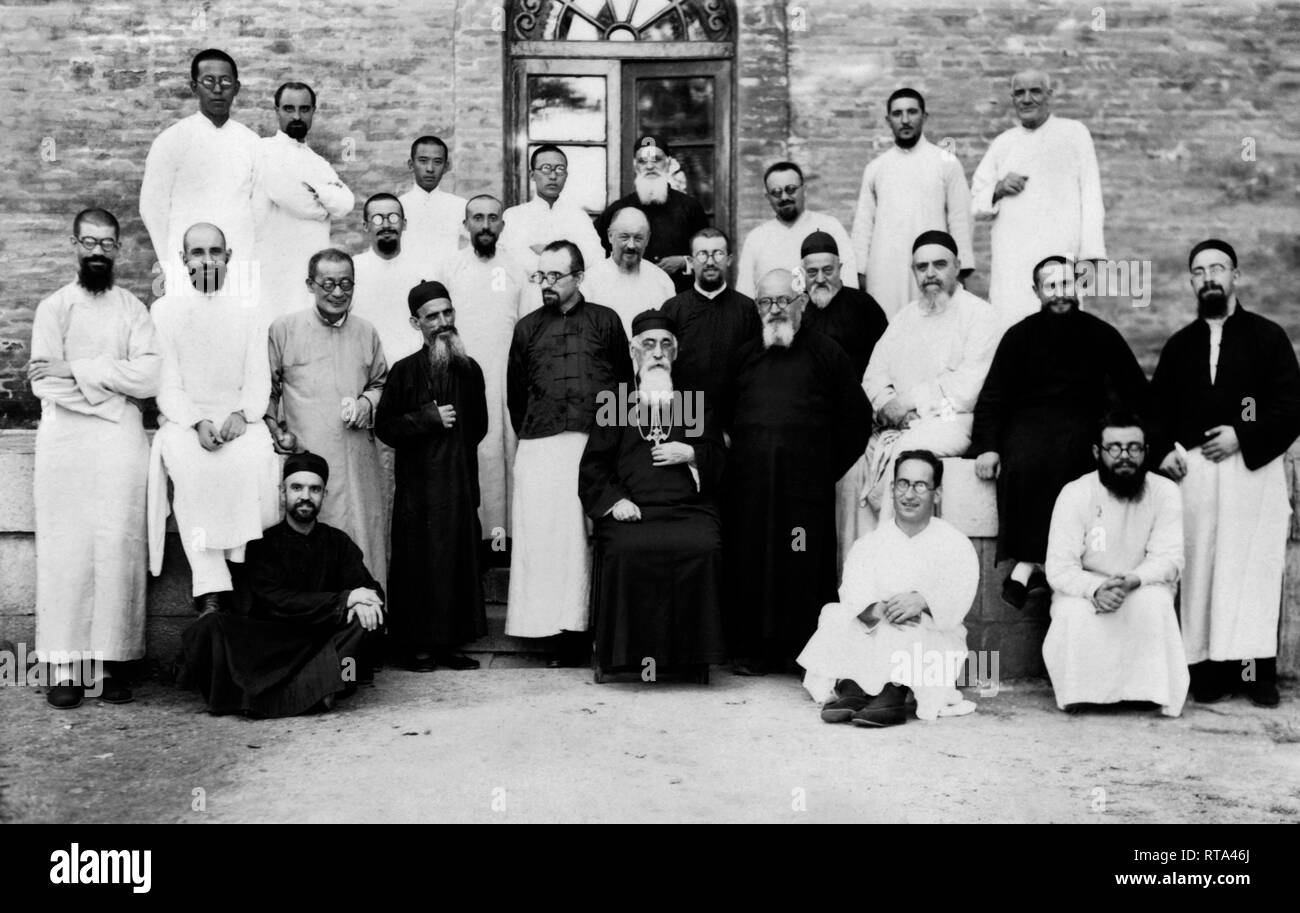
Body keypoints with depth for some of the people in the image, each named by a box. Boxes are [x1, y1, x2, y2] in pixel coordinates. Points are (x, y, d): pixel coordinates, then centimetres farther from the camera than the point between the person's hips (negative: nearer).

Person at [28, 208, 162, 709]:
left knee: (118, 547, -5)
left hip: (121, 440, 0)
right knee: (65, 549, -5)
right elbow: (45, 384, 0)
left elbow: (149, 377, -3)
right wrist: (112, 389, -8)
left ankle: (112, 660, -1)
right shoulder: (52, 308, 12)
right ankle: (63, 665, -4)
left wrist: (77, 370, -8)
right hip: (64, 439, 0)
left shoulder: (134, 310, 13)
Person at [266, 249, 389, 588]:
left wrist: (367, 403, 1)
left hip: (357, 459, 3)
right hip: (304, 455, -2)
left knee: (361, 535, 1)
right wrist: (275, 431, -3)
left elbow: (381, 383, 22)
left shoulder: (367, 333, 12)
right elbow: (267, 388, 8)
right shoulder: (283, 329, 3)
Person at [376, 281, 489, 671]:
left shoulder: (470, 370, 9)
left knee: (459, 558, 4)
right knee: (418, 561, -3)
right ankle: (418, 644, 6)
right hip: (418, 483, -4)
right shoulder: (405, 371, -2)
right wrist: (430, 418, -11)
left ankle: (449, 642, 12)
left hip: (460, 481, 4)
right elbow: (384, 426, -4)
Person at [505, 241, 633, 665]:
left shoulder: (605, 321, 13)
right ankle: (560, 631, -2)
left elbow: (625, 380, 13)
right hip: (540, 446, 2)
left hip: (597, 441, -2)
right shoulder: (527, 328, 18)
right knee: (544, 536, -5)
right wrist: (527, 434, 14)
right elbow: (515, 392, 21)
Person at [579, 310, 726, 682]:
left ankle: (694, 654, -20)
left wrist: (690, 453, 0)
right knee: (626, 551, -33)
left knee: (702, 548, -31)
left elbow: (717, 459, 21)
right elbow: (592, 467, 12)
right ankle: (628, 652, -20)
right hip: (631, 511, -1)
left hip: (689, 509, 1)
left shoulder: (694, 402, 24)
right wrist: (613, 500, -5)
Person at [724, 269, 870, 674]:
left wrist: (829, 466, 3)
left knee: (804, 563, -5)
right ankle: (752, 650, 9)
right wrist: (738, 455, 10)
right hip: (749, 481, 3)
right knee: (750, 563, 2)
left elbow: (857, 417, 6)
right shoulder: (745, 355, 16)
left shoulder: (826, 354, 6)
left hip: (805, 478, -3)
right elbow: (724, 414, 21)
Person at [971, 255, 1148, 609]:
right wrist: (986, 446, -7)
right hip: (1028, 418, 0)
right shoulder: (1020, 336, 11)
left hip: (1081, 421, 0)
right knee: (1026, 458, -35)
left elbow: (1137, 393, 14)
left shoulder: (1101, 335, 12)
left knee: (1059, 453, -35)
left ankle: (1027, 564, -35)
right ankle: (1032, 562, -35)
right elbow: (992, 396, 7)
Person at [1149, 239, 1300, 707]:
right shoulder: (1180, 345, 18)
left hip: (1253, 466, -3)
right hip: (1193, 470, 3)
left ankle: (1257, 668, -4)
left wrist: (1242, 437, -12)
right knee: (1200, 567, -2)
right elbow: (1157, 407, 17)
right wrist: (1162, 451, -1)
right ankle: (1208, 669, 0)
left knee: (1252, 565, -6)